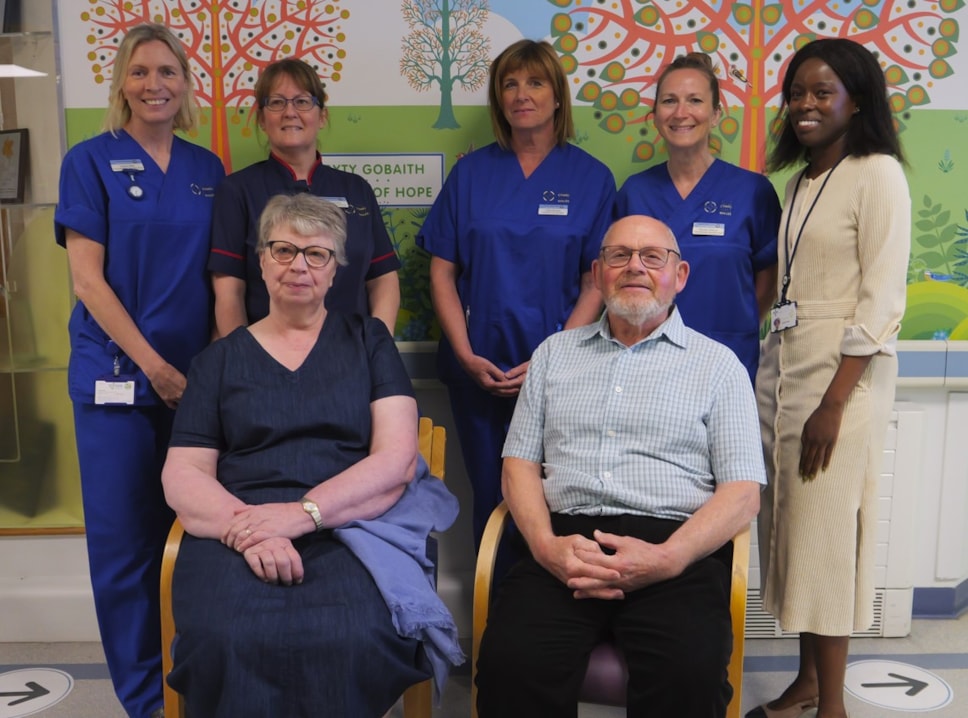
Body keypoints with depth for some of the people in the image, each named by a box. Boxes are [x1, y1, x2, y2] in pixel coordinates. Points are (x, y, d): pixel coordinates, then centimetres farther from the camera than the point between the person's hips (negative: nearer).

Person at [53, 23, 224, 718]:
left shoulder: (206, 168, 11)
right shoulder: (92, 161, -1)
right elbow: (88, 278, -7)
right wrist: (154, 365, -11)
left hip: (194, 377, 4)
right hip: (117, 375, -3)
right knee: (125, 536, 2)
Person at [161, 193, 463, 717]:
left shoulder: (368, 341, 14)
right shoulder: (220, 359, 17)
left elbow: (396, 458, 1)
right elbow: (183, 474, 7)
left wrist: (303, 513, -14)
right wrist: (244, 527, -14)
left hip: (352, 529, 0)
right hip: (239, 533, 1)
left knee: (354, 641, -34)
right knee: (225, 643, -33)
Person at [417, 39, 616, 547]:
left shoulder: (591, 178, 2)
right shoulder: (471, 172, 7)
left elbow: (596, 282, -2)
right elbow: (443, 270, 4)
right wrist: (465, 354, -7)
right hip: (479, 368, 2)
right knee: (490, 496, 10)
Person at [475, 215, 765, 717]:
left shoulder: (717, 365, 12)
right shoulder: (554, 353, 20)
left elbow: (743, 491, 4)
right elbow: (519, 462, 14)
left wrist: (665, 559, -14)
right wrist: (546, 545, -7)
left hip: (675, 547, -1)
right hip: (565, 540, 2)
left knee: (690, 675, -30)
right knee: (508, 663, -27)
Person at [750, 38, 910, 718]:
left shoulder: (878, 175, -8)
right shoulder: (800, 180, 14)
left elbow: (883, 298, -14)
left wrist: (834, 402, -18)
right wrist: (777, 376, 13)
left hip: (844, 372, -7)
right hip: (783, 363, 7)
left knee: (826, 533, -2)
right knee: (788, 525, 10)